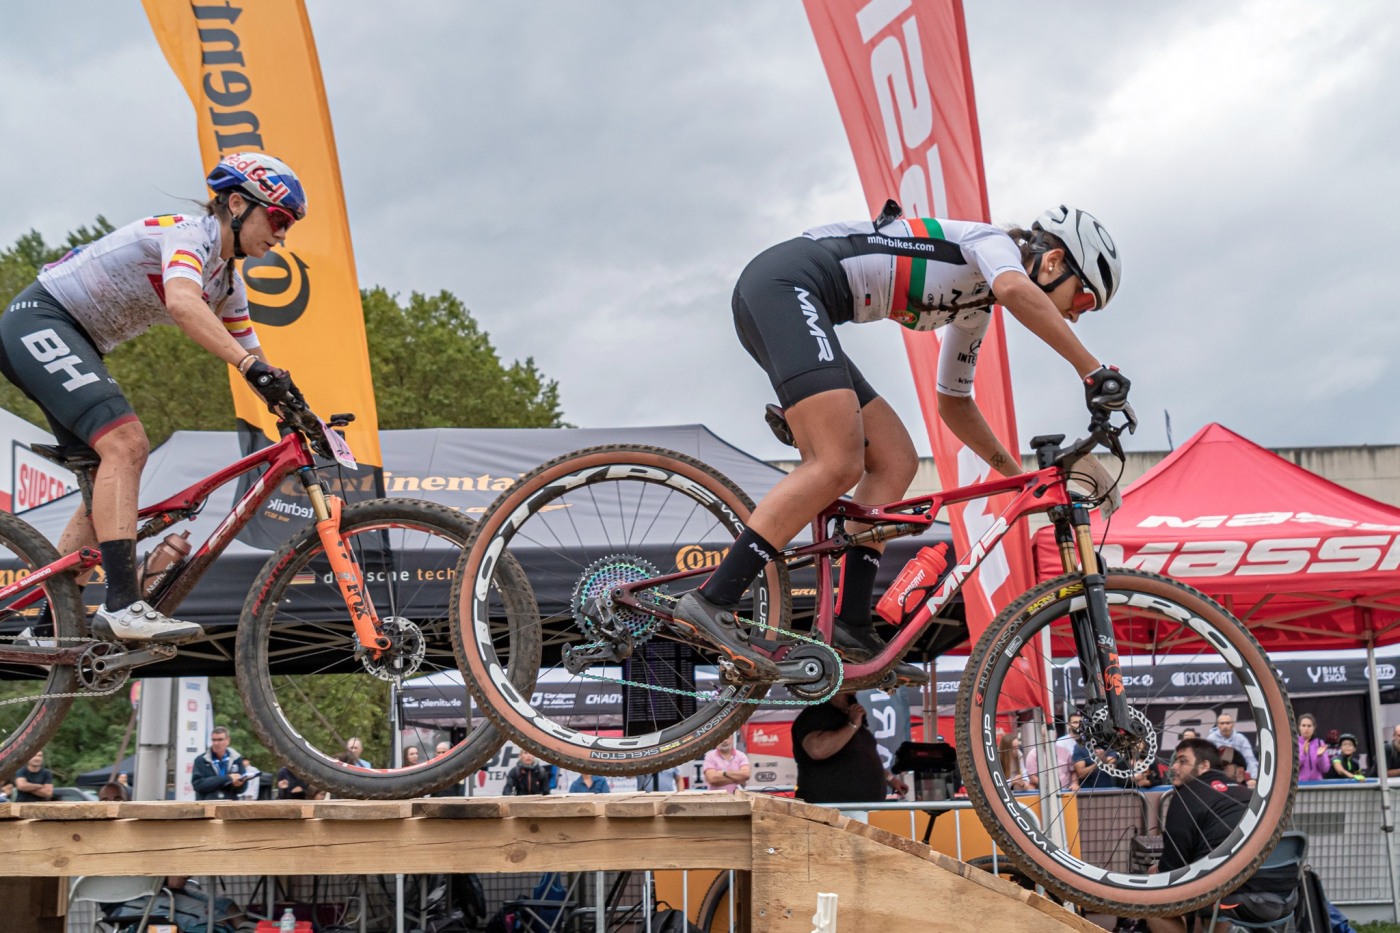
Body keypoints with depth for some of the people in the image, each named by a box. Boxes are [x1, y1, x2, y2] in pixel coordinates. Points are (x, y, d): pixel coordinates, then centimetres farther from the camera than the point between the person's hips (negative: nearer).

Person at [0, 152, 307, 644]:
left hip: (76, 345, 10)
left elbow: (252, 356, 14)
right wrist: (252, 367, -49)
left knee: (111, 477, 5)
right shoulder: (188, 234, -18)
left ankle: (48, 624, 9)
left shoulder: (227, 282, 11)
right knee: (125, 442, -26)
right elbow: (182, 303, -39)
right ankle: (122, 605, -33)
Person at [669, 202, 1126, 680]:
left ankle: (850, 629, -1)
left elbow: (954, 403, 36)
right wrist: (1094, 370, -23)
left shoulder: (976, 308, 26)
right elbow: (1016, 290, -25)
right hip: (786, 284, -10)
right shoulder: (993, 242, 0)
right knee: (840, 466, -21)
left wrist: (1019, 477, 32)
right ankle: (711, 602, -27)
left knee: (895, 461, 5)